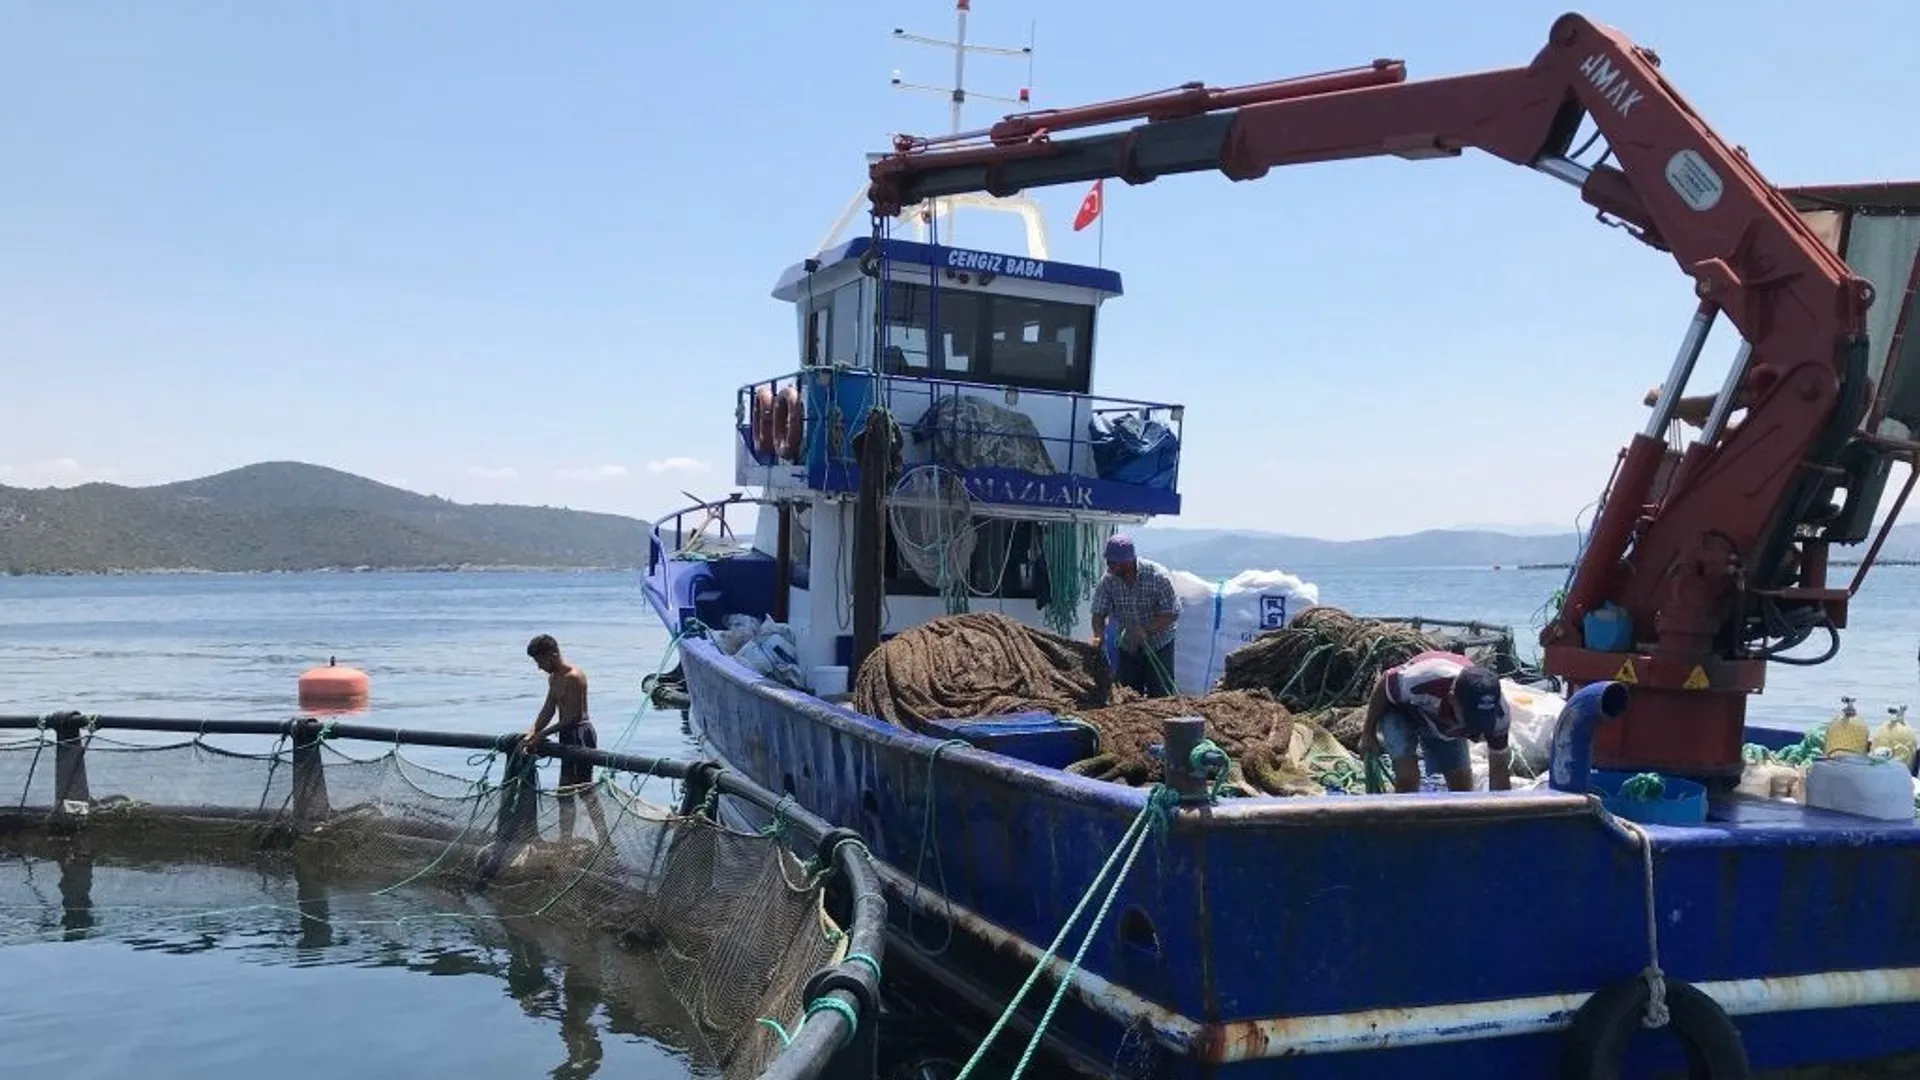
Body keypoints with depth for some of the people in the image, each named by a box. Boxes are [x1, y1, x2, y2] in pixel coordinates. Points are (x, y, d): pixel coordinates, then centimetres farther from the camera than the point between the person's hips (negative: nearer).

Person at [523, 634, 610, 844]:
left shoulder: (573, 677, -17)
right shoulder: (553, 679, 13)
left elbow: (573, 716, -20)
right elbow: (548, 710, 14)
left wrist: (541, 734, -19)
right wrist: (531, 732, 0)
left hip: (580, 735, -10)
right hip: (568, 736, 10)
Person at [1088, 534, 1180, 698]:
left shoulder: (1157, 577, -21)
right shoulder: (1108, 580, -11)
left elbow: (1172, 614, -19)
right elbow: (1099, 613, -8)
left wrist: (1146, 630, -32)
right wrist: (1098, 635, -29)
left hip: (1158, 647, -3)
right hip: (1127, 649, 3)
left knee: (1160, 697, -2)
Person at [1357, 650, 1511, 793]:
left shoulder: (1497, 712, -32)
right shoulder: (1421, 681, -44)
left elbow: (1499, 773, -18)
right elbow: (1383, 686, -21)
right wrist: (1368, 733, -8)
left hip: (1445, 722, 3)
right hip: (1401, 711, -3)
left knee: (1463, 786, -6)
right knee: (1408, 778, -21)